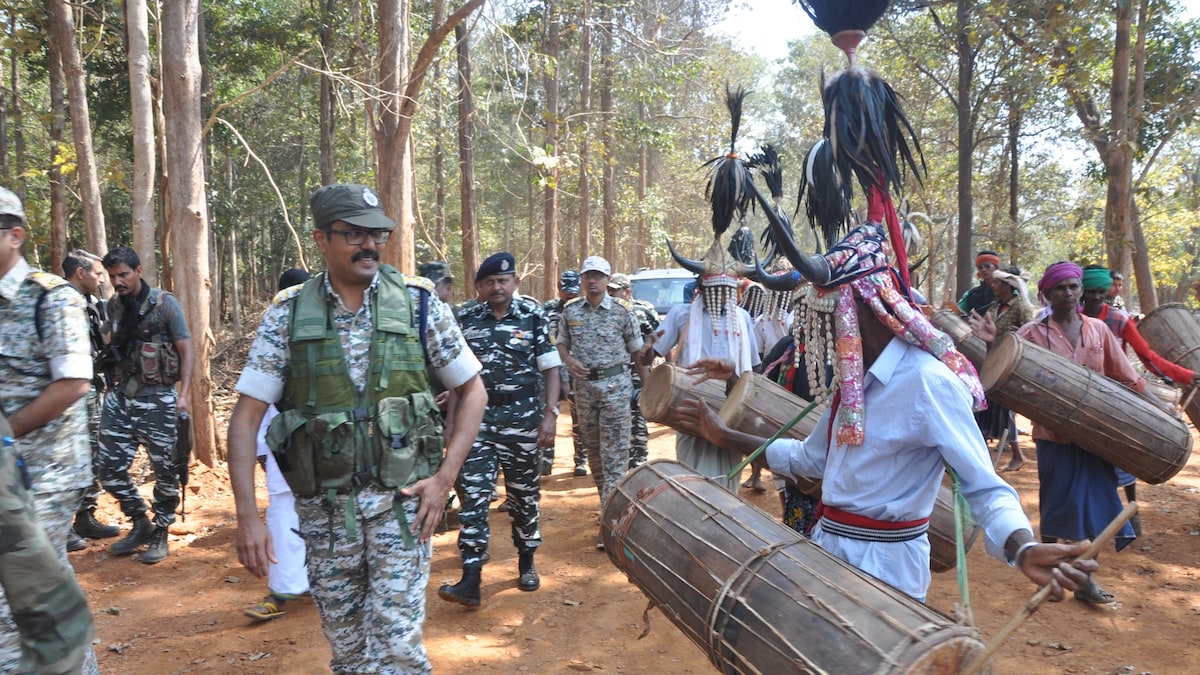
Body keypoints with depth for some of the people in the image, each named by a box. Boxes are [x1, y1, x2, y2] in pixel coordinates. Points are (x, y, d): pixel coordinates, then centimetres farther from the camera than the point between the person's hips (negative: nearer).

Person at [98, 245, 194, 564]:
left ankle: (160, 532, 21)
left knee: (165, 470, 3)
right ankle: (140, 524, 25)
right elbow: (113, 347, 18)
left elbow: (186, 349, -6)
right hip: (120, 397, 5)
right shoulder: (114, 306, 7)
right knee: (110, 469, 5)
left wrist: (184, 394, -14)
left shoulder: (164, 304, -7)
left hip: (157, 400, -5)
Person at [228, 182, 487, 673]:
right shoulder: (287, 315, -3)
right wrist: (248, 517, -10)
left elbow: (473, 391, 3)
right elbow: (246, 417, -3)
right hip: (323, 505, 2)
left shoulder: (419, 304, -4)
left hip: (401, 500, -1)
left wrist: (444, 477, -6)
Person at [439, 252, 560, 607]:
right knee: (474, 492, -6)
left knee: (524, 492, 10)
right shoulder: (465, 320, 3)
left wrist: (550, 413, -10)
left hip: (522, 416, -1)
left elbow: (551, 368, 0)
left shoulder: (533, 317, -1)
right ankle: (470, 579, -5)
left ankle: (526, 562, 30)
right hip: (477, 416, 1)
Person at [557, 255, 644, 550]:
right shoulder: (570, 310, 5)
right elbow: (562, 344, 14)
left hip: (615, 384, -4)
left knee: (614, 455, -6)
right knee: (593, 450, 13)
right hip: (584, 385, 4)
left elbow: (638, 350, 2)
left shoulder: (622, 311, -3)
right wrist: (570, 362, -8)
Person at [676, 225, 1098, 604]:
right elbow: (811, 459, 18)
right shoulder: (854, 377, 8)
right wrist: (724, 437, 18)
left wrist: (1024, 550, -43)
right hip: (829, 550, 8)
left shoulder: (928, 383, -20)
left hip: (883, 566, -8)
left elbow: (984, 488, -23)